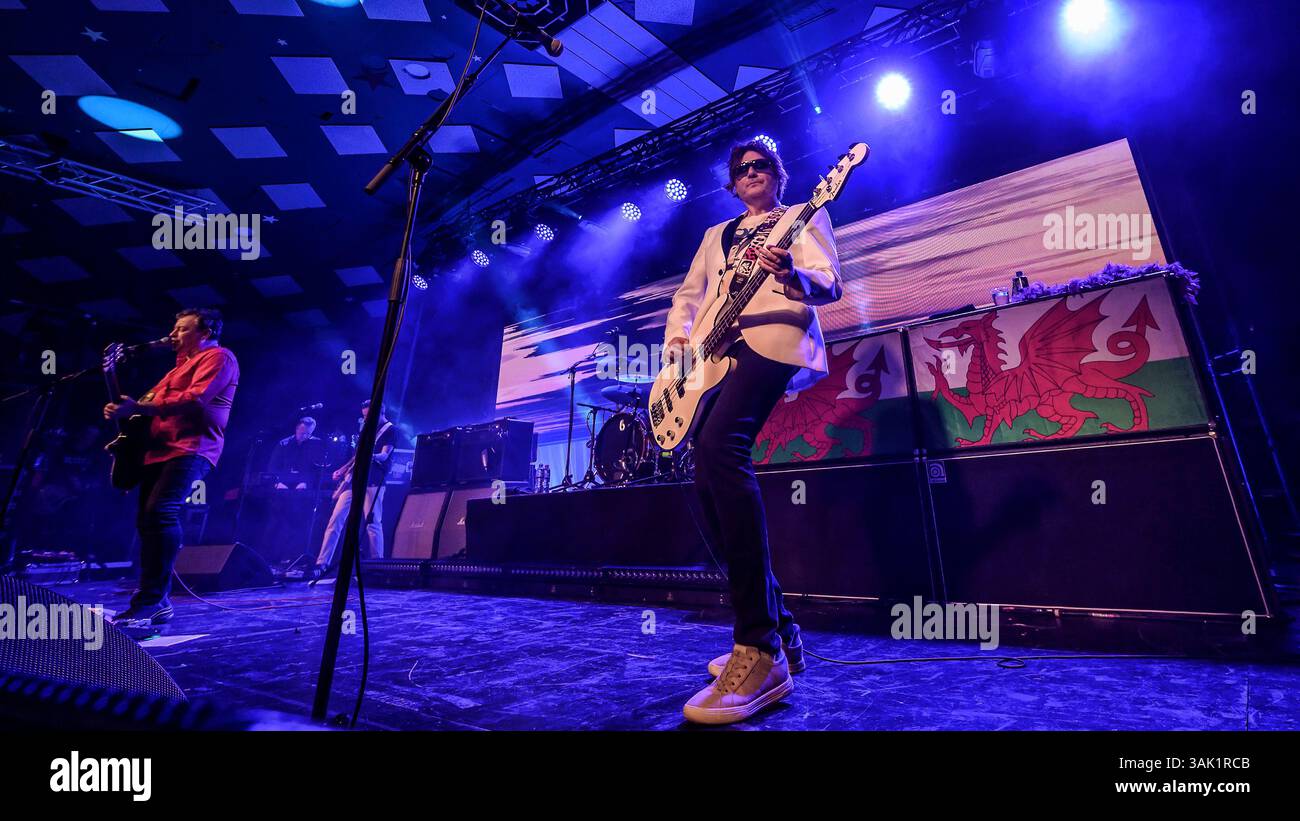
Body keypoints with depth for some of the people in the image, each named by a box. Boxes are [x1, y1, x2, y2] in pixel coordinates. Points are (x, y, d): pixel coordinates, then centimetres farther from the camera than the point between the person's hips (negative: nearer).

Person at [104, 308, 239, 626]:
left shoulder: (217, 357, -1)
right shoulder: (183, 364, 31)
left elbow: (194, 400, -16)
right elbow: (159, 400, 28)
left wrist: (138, 407, -16)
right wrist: (127, 409, 9)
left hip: (190, 448, -10)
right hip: (161, 448, 10)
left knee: (161, 511, -23)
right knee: (148, 518, 5)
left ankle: (150, 601, -21)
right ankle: (158, 601, 10)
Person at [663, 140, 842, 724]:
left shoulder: (803, 218, 15)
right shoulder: (717, 235, 32)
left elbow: (830, 285, -1)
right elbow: (686, 297, 29)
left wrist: (790, 274, -24)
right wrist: (677, 339, 8)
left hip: (772, 340, -7)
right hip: (716, 353, 7)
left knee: (718, 450, -33)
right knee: (711, 487, -3)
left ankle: (761, 653, -29)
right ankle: (778, 631, 10)